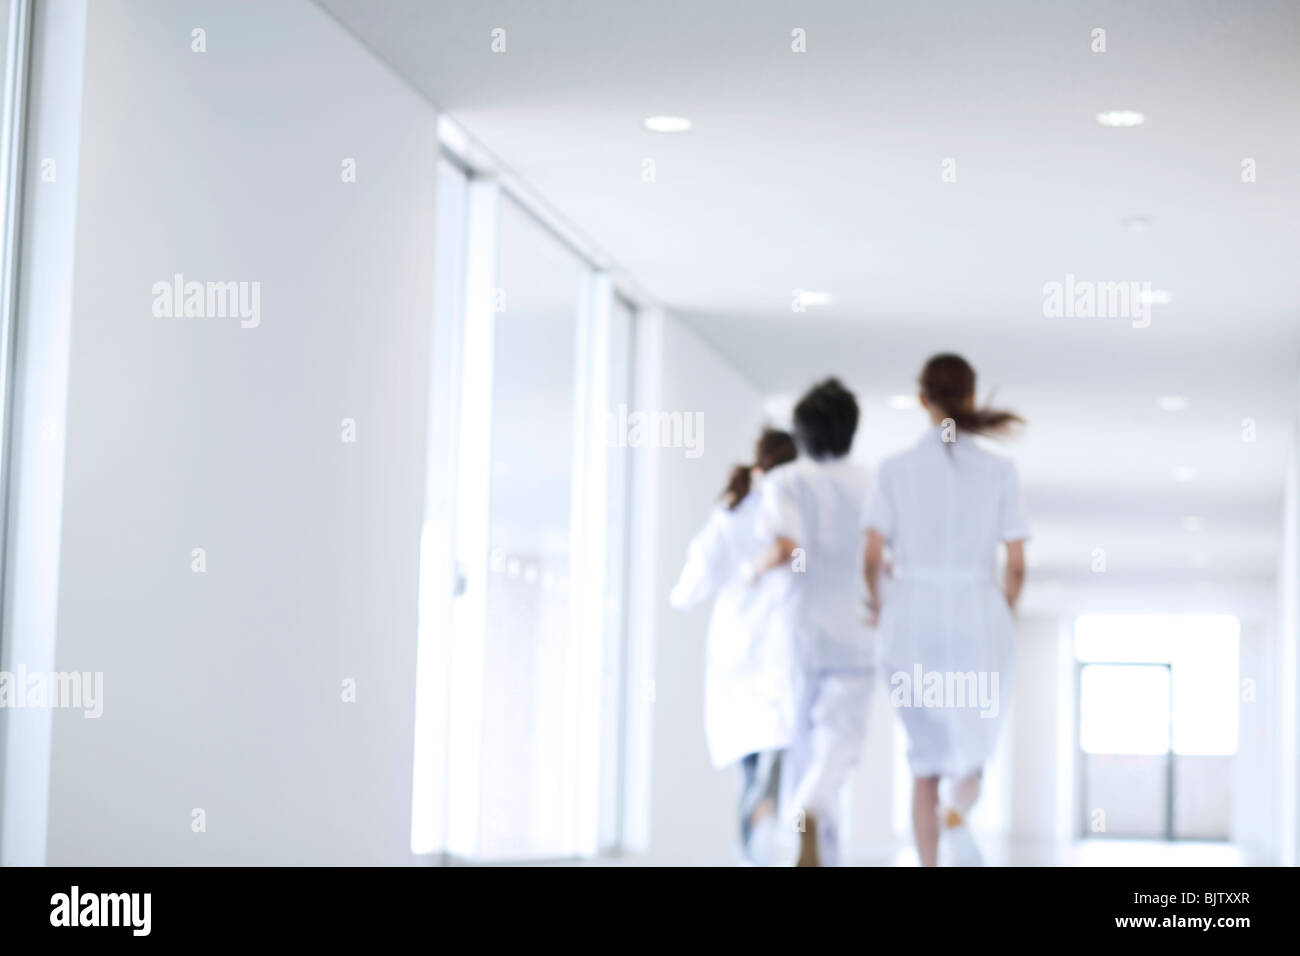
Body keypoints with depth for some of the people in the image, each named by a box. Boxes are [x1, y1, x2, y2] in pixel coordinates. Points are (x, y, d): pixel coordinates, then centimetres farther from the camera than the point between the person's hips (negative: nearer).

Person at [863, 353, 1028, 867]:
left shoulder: (896, 469, -3)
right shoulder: (1000, 471, -2)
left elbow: (872, 557, -6)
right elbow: (1016, 565, -3)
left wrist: (876, 603, 16)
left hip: (913, 627, 0)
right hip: (978, 624, 0)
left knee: (926, 759, 18)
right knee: (969, 754, 15)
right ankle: (956, 820, -20)